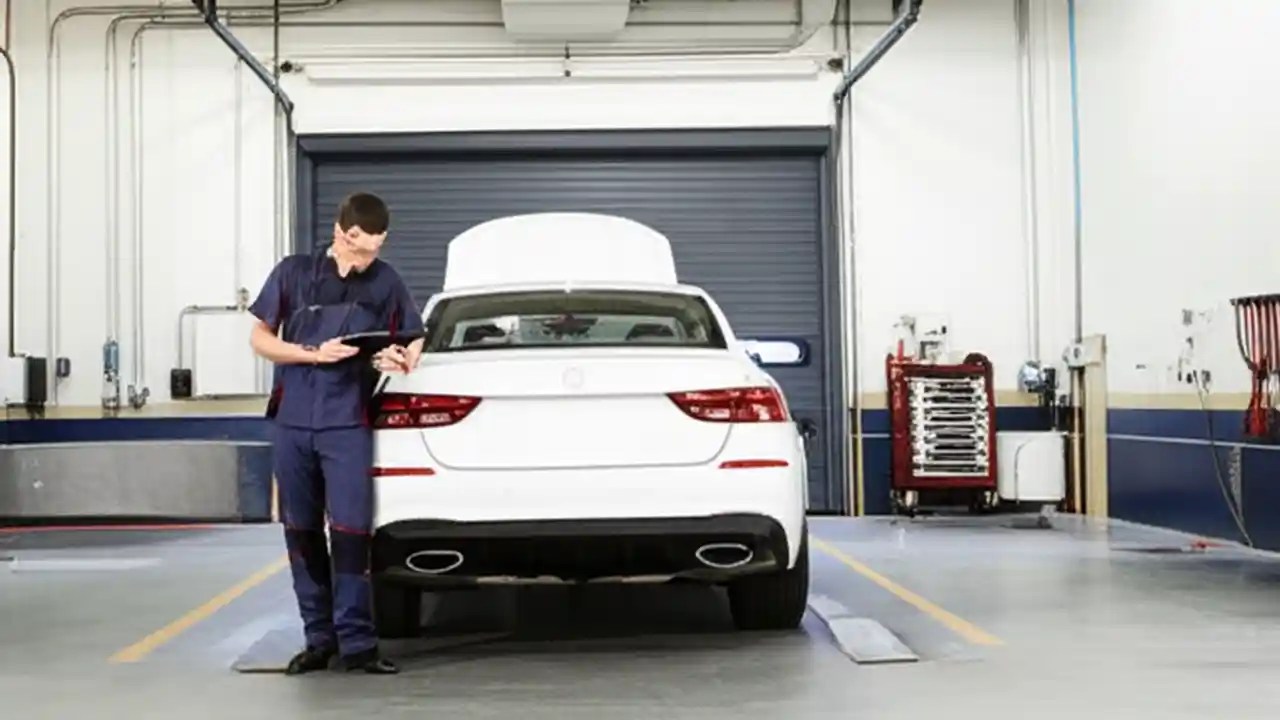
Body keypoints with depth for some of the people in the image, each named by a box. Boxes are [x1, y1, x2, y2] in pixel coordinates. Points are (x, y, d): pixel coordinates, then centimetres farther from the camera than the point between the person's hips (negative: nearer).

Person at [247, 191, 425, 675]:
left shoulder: (386, 282, 4)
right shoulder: (294, 272, 3)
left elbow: (413, 343, 10)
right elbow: (261, 338, 5)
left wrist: (400, 360, -14)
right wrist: (314, 353, -10)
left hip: (348, 424, -2)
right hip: (292, 422, 2)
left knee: (350, 531, -7)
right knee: (302, 533, 7)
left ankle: (356, 642, -1)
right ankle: (318, 639, 17)